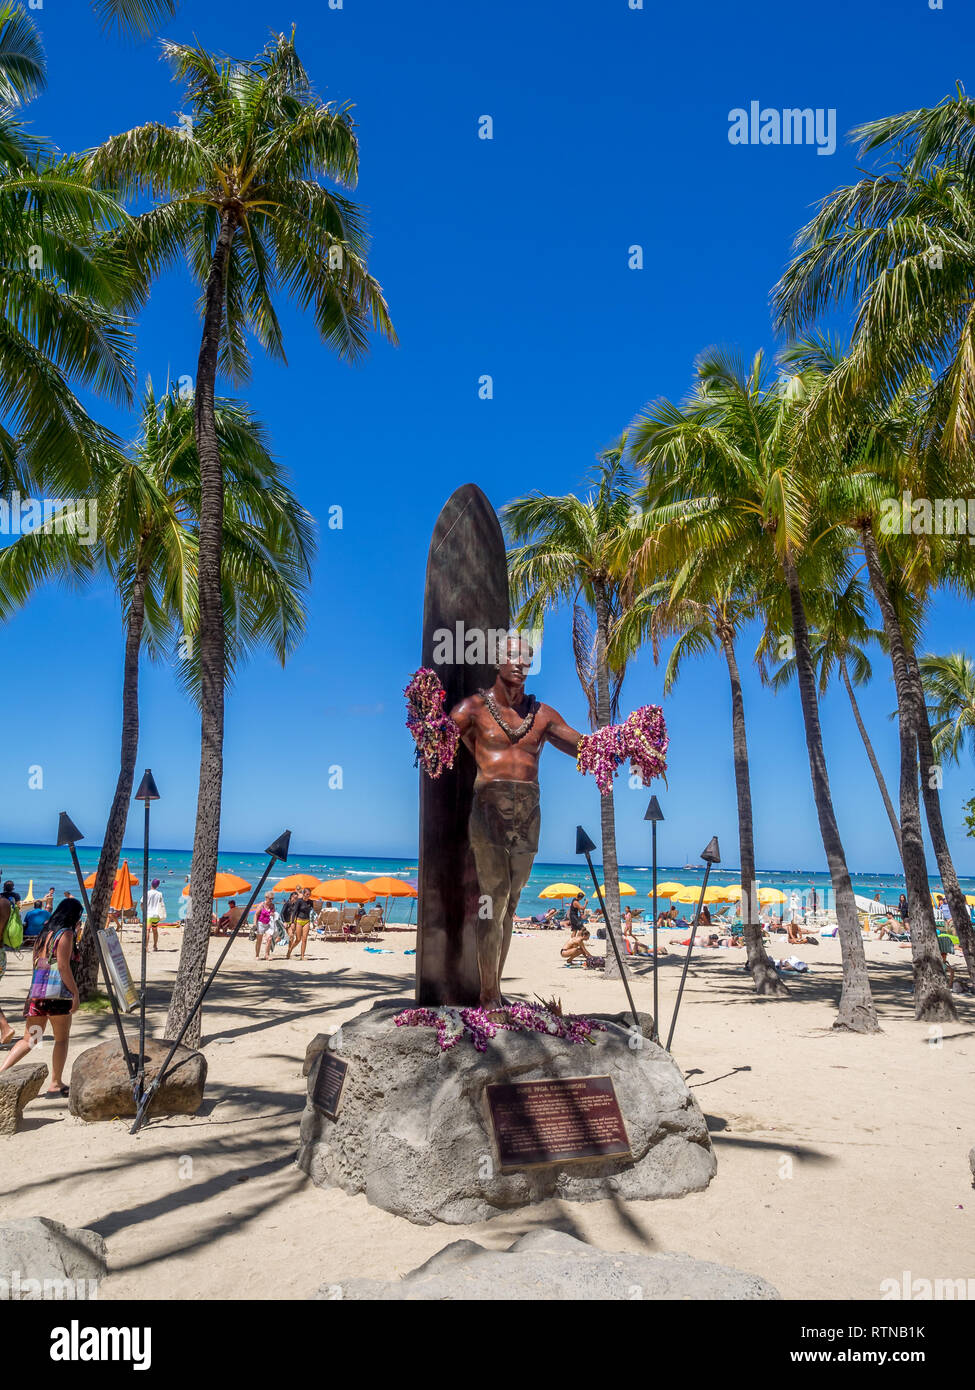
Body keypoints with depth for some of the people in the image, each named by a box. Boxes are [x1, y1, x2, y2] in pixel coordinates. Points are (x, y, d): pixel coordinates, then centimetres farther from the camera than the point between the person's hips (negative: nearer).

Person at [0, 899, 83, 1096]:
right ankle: (56, 1084, 12)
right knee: (61, 1039, 7)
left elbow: (37, 963, 18)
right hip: (58, 993, -7)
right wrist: (75, 993, -10)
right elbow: (63, 967, -14)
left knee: (29, 1040, 11)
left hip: (36, 991, 7)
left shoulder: (45, 933, 17)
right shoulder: (66, 934, -7)